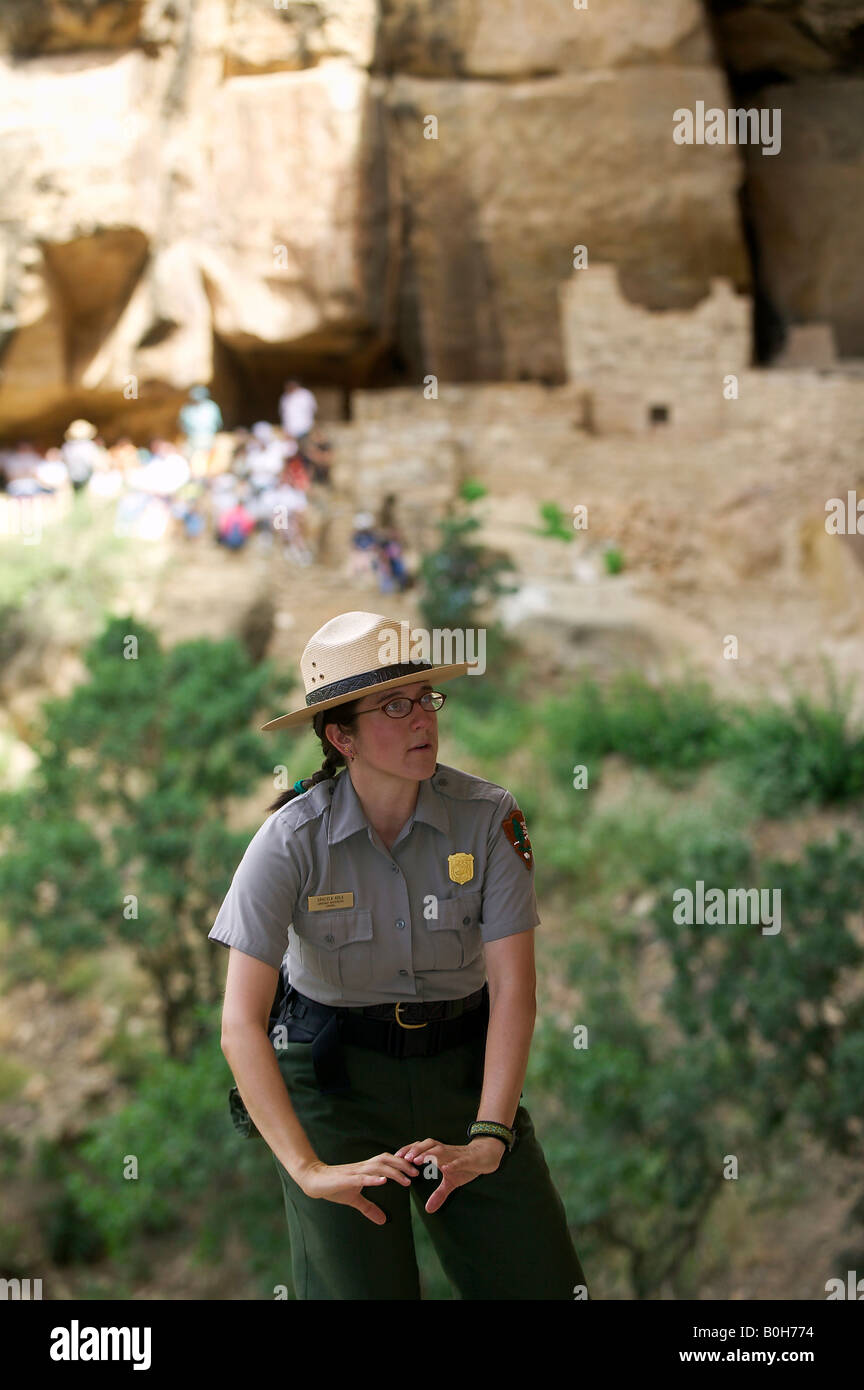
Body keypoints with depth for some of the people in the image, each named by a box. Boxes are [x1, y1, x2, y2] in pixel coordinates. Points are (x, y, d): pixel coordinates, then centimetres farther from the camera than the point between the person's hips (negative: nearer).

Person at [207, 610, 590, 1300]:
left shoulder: (490, 817, -13)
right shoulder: (293, 840, -18)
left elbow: (513, 988, -15)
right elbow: (240, 1023, -21)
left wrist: (486, 1142, -25)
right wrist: (308, 1170, -29)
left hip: (463, 1062, 2)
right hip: (335, 1073, -2)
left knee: (543, 1283, -3)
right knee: (358, 1289, -10)